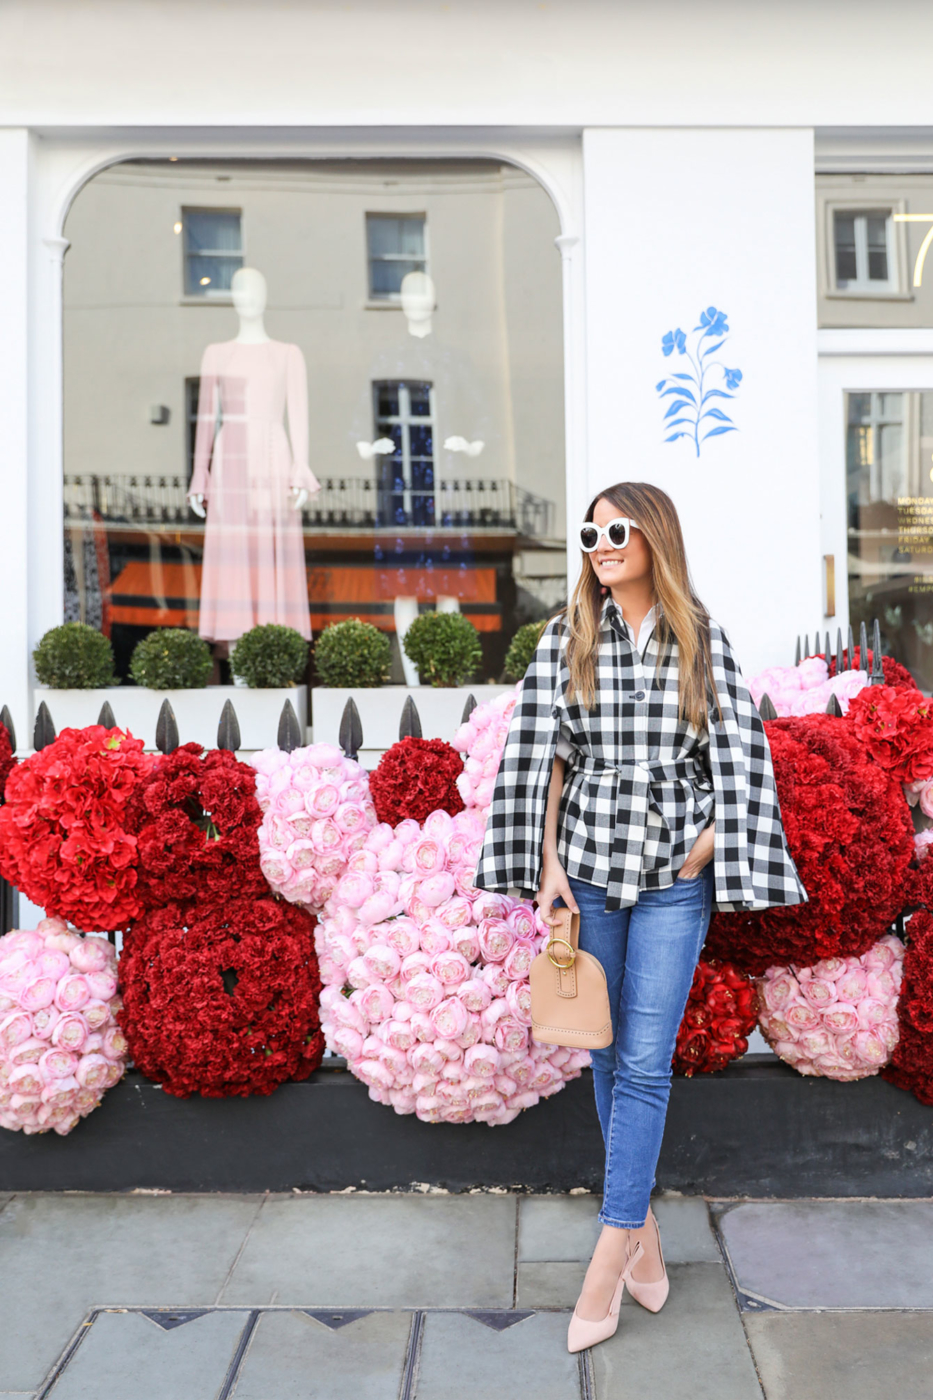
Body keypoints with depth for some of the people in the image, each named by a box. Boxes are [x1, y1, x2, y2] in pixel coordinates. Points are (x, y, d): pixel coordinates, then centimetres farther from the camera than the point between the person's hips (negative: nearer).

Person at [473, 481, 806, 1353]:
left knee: (646, 1062, -3)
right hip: (589, 864, 2)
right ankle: (642, 1227, 29)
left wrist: (704, 849, -7)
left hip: (675, 877, -1)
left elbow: (742, 756, 1)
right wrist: (548, 864, -5)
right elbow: (542, 756, 1)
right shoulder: (566, 638, 1)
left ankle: (609, 1258, 8)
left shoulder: (702, 641, 0)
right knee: (608, 1053, 11)